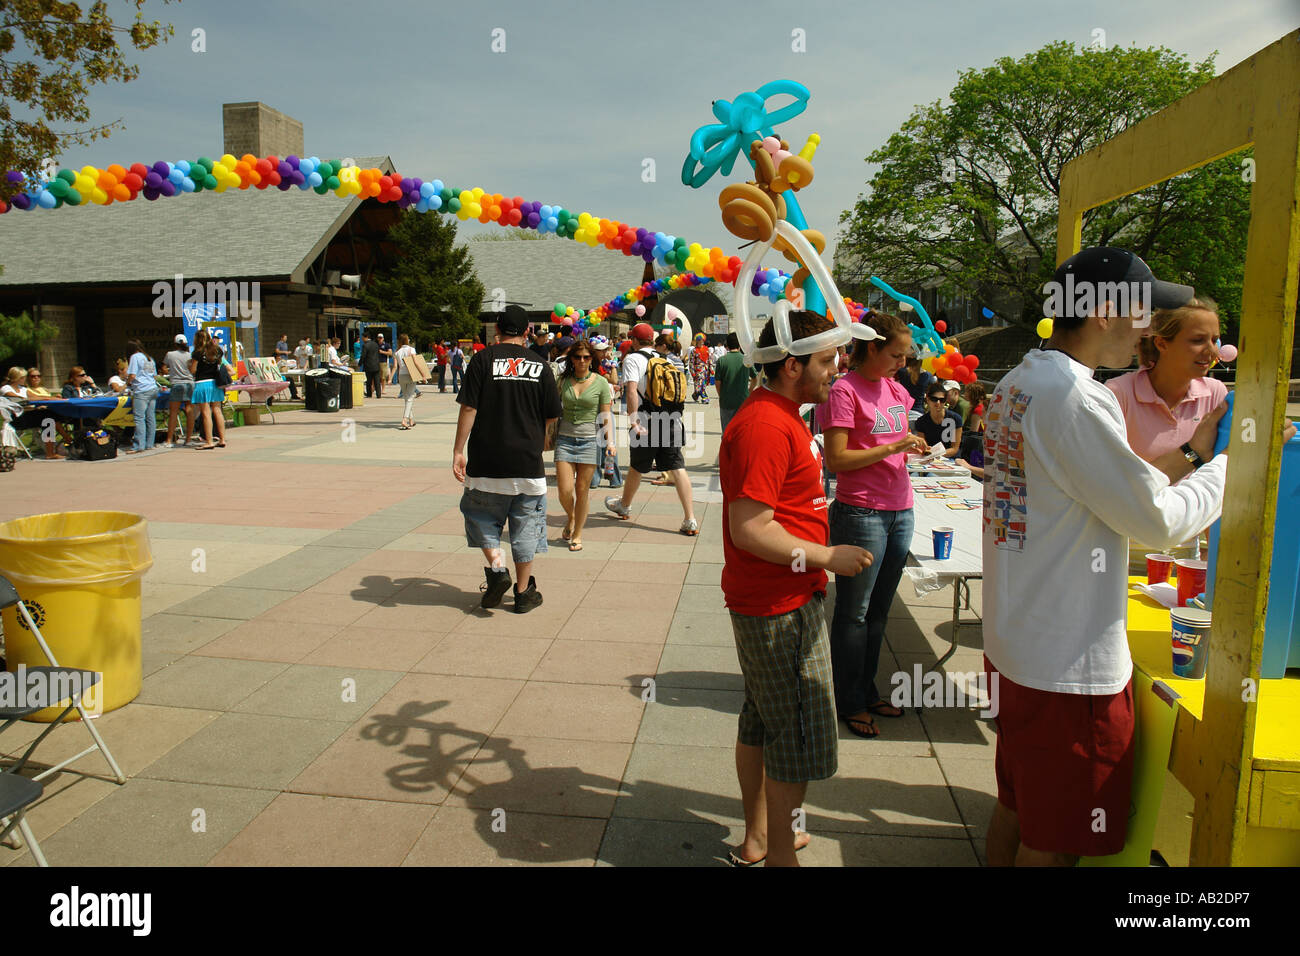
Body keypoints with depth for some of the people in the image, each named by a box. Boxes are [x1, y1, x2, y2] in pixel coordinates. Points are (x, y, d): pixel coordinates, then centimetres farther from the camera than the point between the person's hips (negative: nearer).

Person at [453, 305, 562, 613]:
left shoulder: (484, 360, -3)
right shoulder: (540, 365, 3)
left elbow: (468, 408, -8)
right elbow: (551, 415, 6)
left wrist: (459, 451, -5)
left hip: (487, 459, -1)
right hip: (528, 461, 1)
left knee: (482, 514, 18)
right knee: (525, 524, 10)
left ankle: (496, 567, 1)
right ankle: (524, 592, 17)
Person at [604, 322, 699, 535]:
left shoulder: (633, 359, -4)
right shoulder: (664, 359, 14)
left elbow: (632, 391, -17)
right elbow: (677, 388, 18)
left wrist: (634, 422, -19)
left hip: (648, 422, -4)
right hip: (672, 421, 4)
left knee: (636, 467, 15)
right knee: (677, 468, 0)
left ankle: (624, 506, 39)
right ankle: (690, 521, -6)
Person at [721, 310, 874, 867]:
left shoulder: (780, 417, 13)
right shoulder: (764, 426, -22)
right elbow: (749, 531, -26)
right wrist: (827, 557, -19)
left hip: (770, 600, 11)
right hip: (779, 607, -11)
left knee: (761, 723, 20)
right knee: (800, 738, 3)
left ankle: (757, 838, 36)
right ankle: (779, 854, 20)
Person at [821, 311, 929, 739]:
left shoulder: (895, 389, 12)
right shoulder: (845, 391, -11)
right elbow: (836, 459, -16)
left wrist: (914, 448, 4)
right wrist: (891, 448, -19)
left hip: (900, 511, 8)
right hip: (861, 514, -8)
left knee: (878, 611, 16)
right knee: (854, 613, 4)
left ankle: (867, 691, 30)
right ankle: (849, 703, 17)